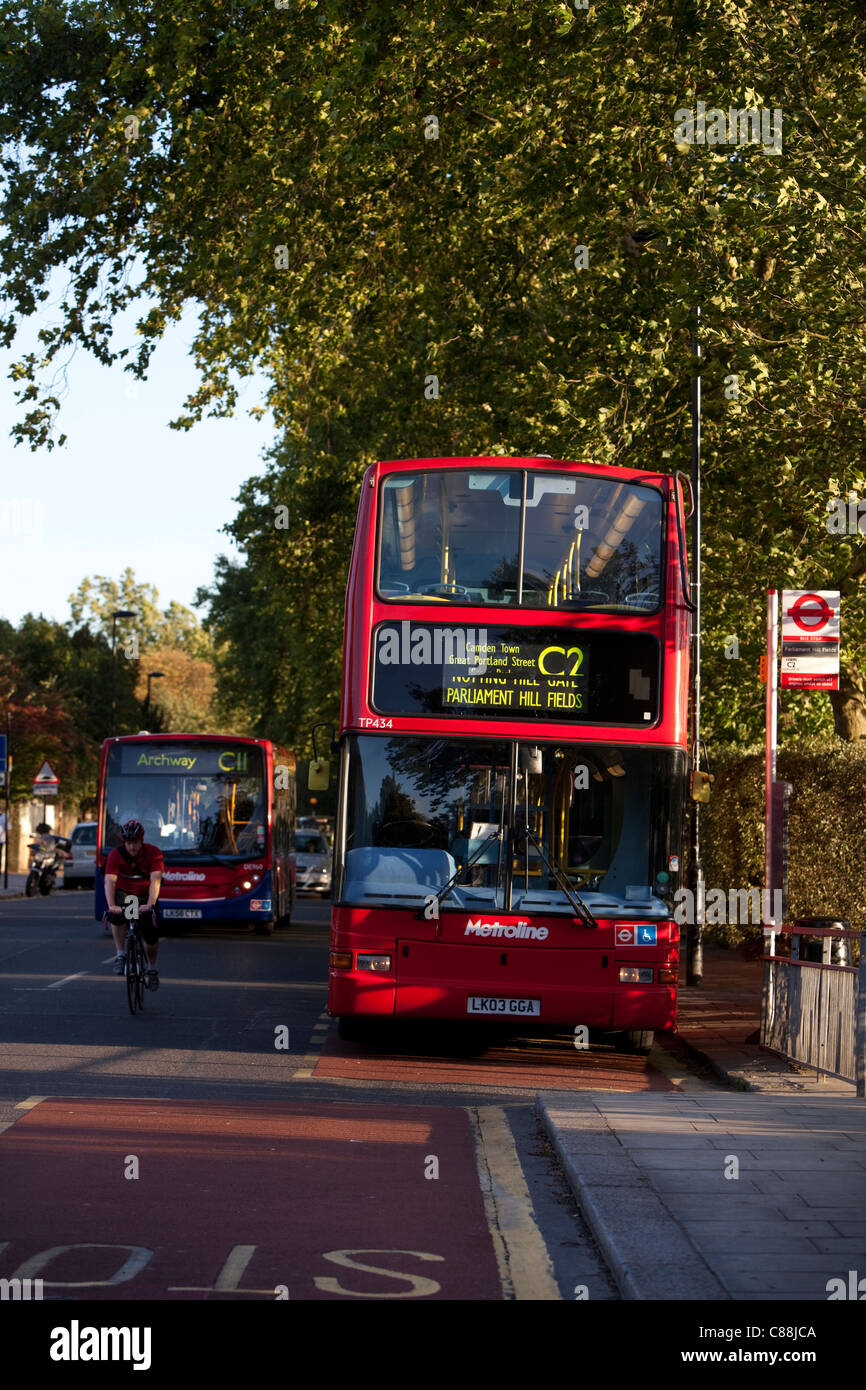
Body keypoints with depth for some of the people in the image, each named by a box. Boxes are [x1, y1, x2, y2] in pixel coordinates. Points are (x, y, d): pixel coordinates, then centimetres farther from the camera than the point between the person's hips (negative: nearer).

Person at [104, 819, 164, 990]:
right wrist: (111, 905, -45)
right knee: (116, 916, -34)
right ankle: (120, 954, -17)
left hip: (145, 896, 0)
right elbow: (110, 881, -28)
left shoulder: (154, 853, -19)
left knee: (152, 935, -12)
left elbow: (155, 880, -29)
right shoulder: (116, 855, -18)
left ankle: (152, 968, 16)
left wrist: (149, 904, -45)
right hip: (123, 894, 0)